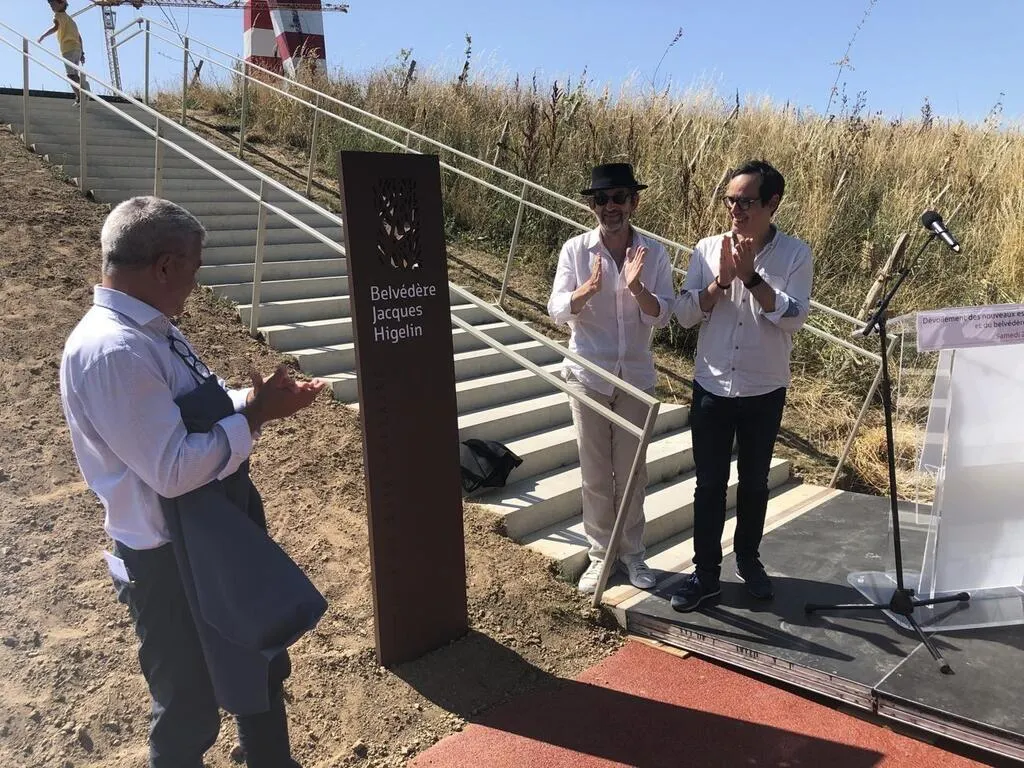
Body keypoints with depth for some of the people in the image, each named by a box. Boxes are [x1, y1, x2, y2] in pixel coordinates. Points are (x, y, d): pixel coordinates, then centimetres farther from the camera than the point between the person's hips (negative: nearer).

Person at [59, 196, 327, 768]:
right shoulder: (111, 351, -28)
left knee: (264, 668, 27)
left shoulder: (149, 330, 3)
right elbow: (172, 470, -30)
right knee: (190, 706, 14)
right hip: (170, 559, -10)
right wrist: (256, 415, -21)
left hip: (219, 535, 10)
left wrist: (255, 398, -3)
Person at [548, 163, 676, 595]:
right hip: (588, 375, -1)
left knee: (632, 471, 11)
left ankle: (632, 552, 27)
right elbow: (557, 312, -9)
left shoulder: (653, 253, -4)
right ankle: (600, 554, 23)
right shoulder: (575, 250, -6)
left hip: (636, 377, 1)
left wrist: (637, 288, -26)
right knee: (595, 473, 8)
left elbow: (662, 317, -7)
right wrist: (587, 290, -29)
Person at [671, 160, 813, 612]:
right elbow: (685, 315, -6)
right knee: (709, 483, 7)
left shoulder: (795, 254, -6)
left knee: (754, 482, 14)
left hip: (764, 392, -1)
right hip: (711, 388, 1)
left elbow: (794, 319, -16)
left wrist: (751, 276, -23)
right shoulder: (707, 249, -2)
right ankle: (705, 573, 19)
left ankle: (748, 560, 35)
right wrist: (722, 279, -19)